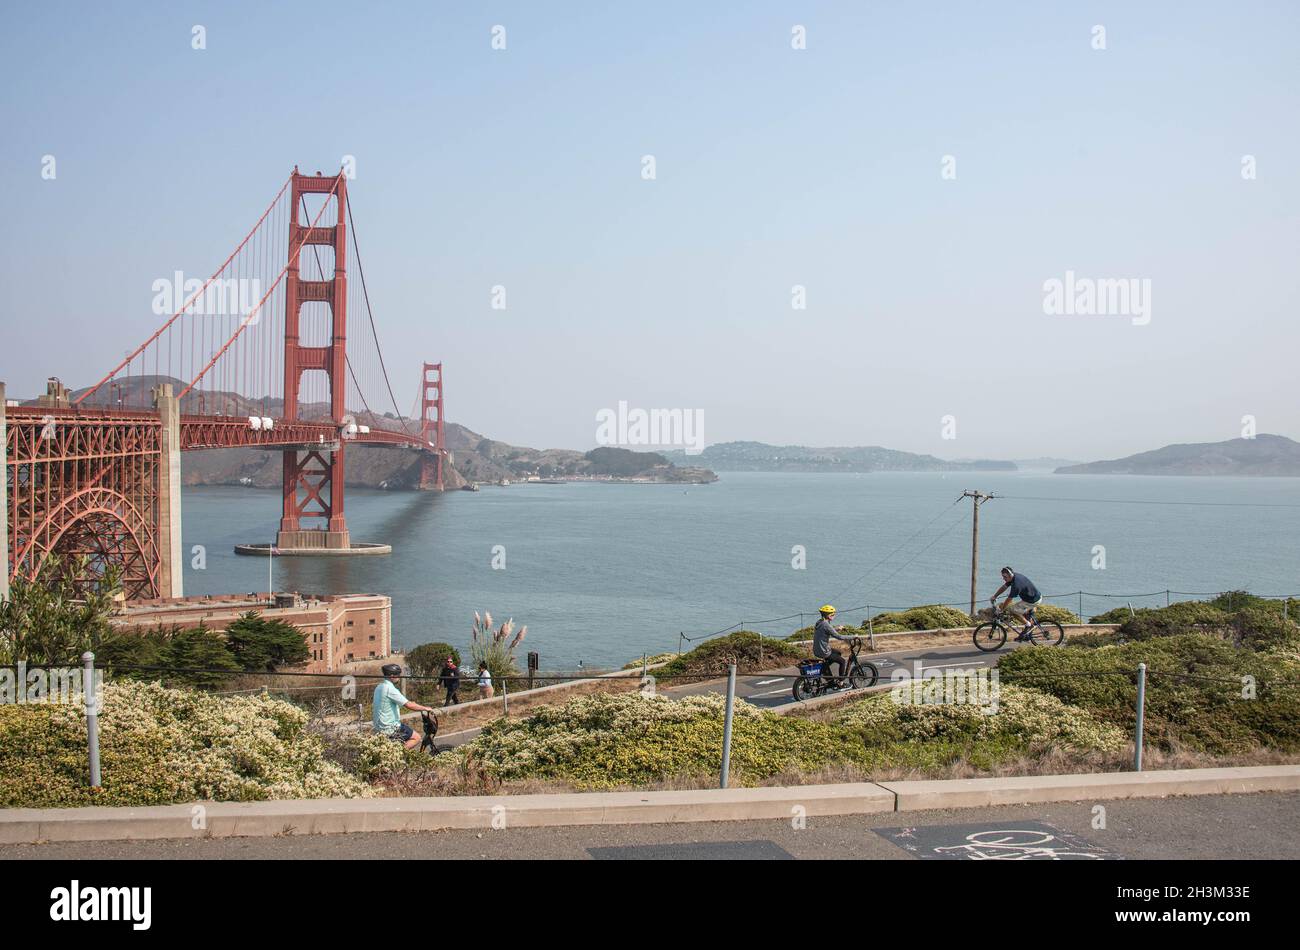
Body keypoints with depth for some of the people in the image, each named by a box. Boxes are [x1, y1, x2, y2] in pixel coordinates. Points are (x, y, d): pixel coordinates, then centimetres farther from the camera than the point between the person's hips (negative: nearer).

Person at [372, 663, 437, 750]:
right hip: (390, 728, -10)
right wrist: (425, 708, -12)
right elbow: (408, 705, -23)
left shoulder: (379, 687, 9)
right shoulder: (390, 688, -20)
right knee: (416, 738, -3)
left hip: (378, 726, 10)